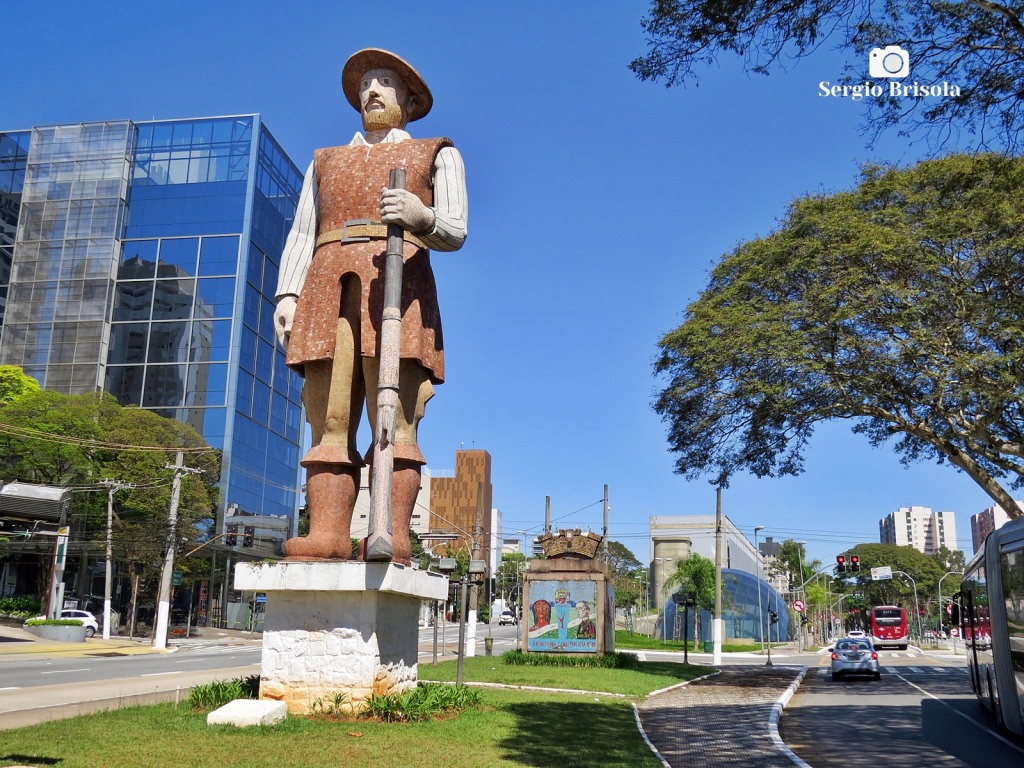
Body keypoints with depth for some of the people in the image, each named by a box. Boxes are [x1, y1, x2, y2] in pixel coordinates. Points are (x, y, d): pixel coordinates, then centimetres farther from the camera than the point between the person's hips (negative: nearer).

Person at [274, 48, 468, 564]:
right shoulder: (325, 161, 31)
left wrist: (421, 216, -17)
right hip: (329, 289, 3)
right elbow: (301, 233, 20)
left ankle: (393, 537, -20)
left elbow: (455, 232, 6)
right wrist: (287, 294, 3)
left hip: (397, 283, -3)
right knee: (330, 421, -8)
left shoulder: (436, 155, 21)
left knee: (395, 421, -14)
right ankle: (326, 535, -13)